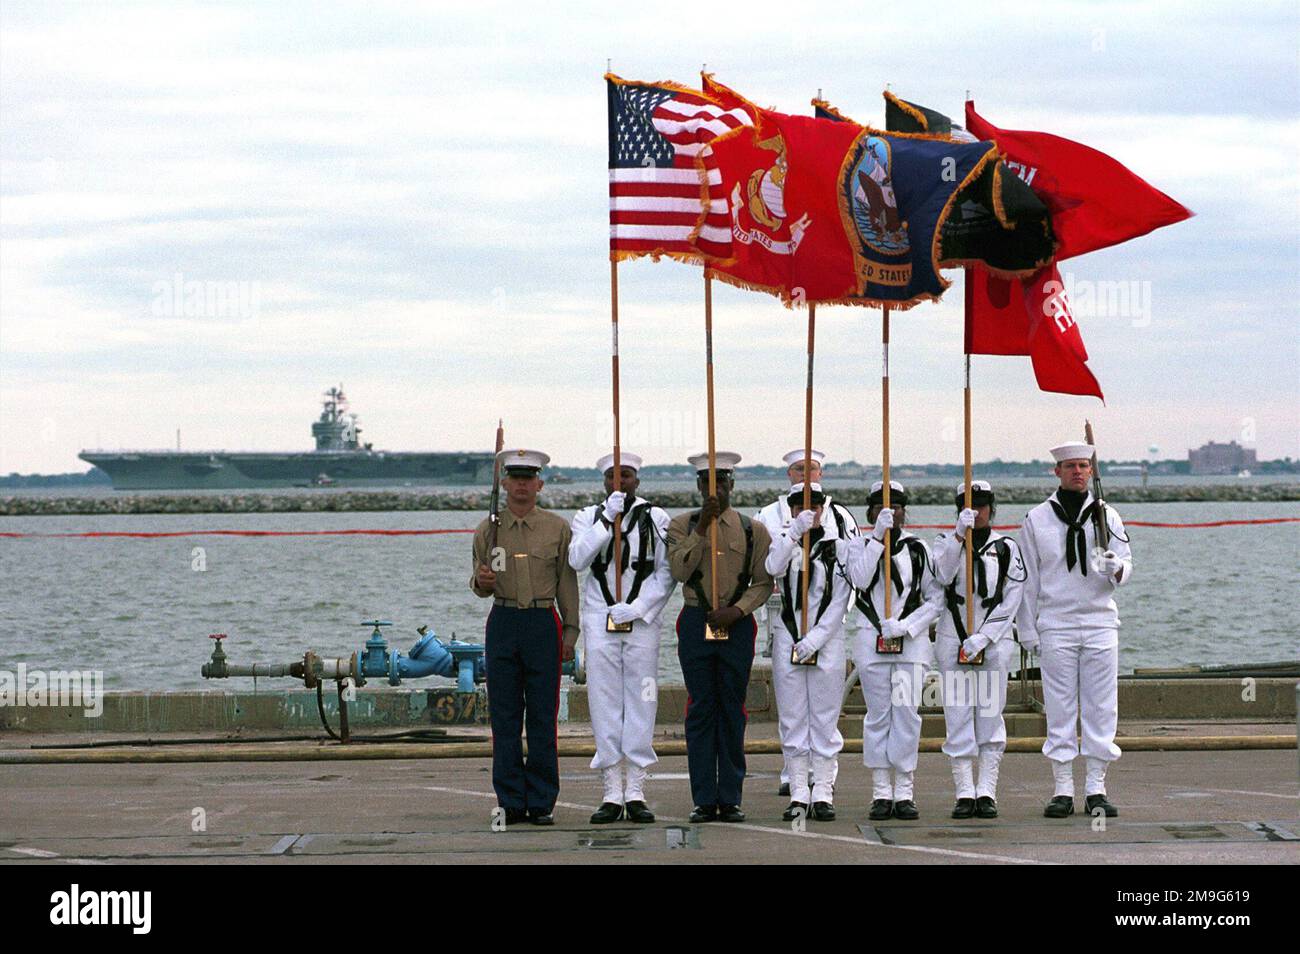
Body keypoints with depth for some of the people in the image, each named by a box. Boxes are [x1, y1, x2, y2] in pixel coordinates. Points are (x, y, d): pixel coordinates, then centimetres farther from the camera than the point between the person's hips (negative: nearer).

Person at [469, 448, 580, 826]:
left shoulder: (558, 528, 5)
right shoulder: (487, 530, 8)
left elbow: (567, 583, 7)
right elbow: (481, 587, 14)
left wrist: (570, 631, 0)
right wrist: (481, 582, -9)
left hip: (543, 623, -1)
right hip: (503, 622, 1)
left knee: (543, 716, 0)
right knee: (505, 717, 1)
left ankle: (542, 803, 5)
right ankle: (511, 803, 6)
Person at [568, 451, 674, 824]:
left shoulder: (655, 518, 6)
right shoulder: (588, 517, 9)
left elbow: (666, 573, 2)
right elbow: (577, 559, -9)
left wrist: (637, 608, -10)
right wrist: (607, 518, -13)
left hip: (642, 621, -1)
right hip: (599, 621, 1)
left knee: (641, 701, -2)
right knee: (604, 702, -1)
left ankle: (636, 793, 2)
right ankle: (612, 793, 2)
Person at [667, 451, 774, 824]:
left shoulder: (753, 530, 6)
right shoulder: (682, 525, 5)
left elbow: (764, 583, 4)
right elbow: (679, 571, -9)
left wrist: (736, 611, -10)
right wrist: (702, 528, -15)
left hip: (737, 626, 0)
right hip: (696, 623, 0)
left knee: (732, 712, 3)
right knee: (700, 711, 0)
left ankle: (730, 799, 7)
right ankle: (704, 800, 3)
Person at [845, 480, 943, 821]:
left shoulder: (918, 549, 7)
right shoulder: (860, 546, 8)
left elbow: (936, 599, 5)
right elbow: (860, 579, -13)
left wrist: (906, 626, -8)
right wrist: (878, 537, -17)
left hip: (911, 642, 0)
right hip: (871, 641, 0)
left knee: (906, 713, -5)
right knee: (878, 714, 1)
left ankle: (904, 793, -2)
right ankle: (881, 793, 4)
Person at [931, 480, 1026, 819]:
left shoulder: (1007, 548, 7)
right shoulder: (946, 542, 9)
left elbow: (1010, 601, -1)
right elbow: (943, 575, -13)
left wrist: (982, 637, -11)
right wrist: (960, 534, -21)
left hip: (994, 639, 0)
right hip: (954, 638, 0)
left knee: (990, 716, -2)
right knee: (958, 716, -3)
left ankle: (987, 792, 1)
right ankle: (964, 793, 0)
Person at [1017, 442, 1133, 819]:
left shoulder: (1106, 516, 8)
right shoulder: (1036, 519, 5)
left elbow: (1125, 566, 5)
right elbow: (1028, 578, 6)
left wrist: (1116, 569, -20)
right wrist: (1027, 631, 3)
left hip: (1100, 622, 1)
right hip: (1055, 626, -1)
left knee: (1101, 707, 1)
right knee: (1059, 708, -1)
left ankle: (1096, 788, 7)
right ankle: (1063, 790, 4)